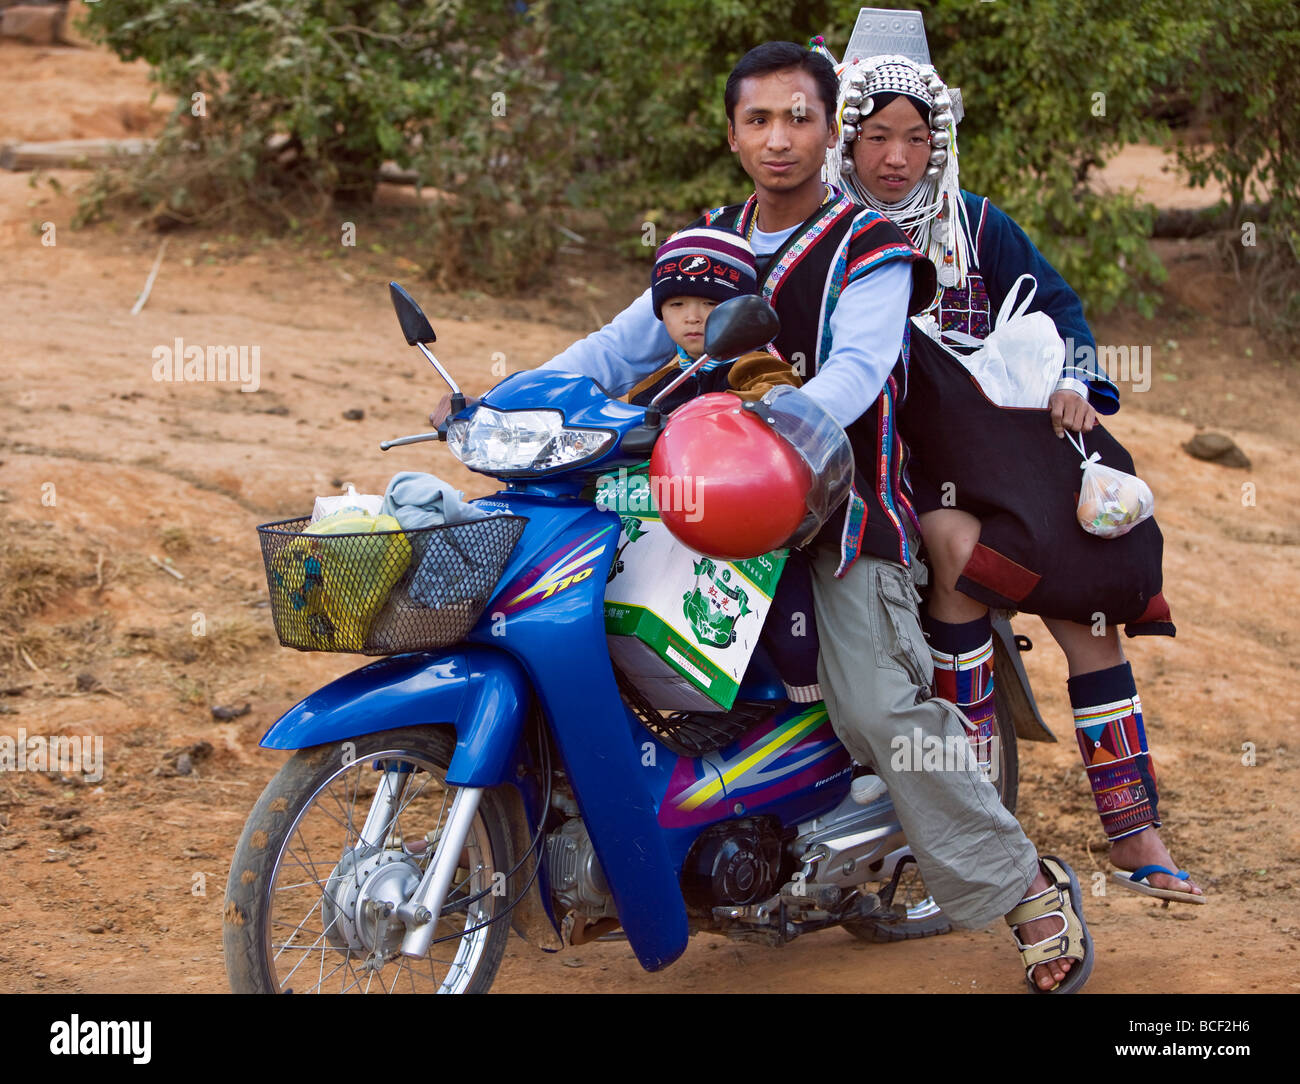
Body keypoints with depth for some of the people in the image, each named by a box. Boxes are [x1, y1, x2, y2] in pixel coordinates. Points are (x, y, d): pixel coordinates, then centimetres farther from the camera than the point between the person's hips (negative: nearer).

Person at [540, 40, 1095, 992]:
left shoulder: (869, 249, -5)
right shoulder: (710, 244, 14)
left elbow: (853, 373, -20)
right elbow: (623, 346, 11)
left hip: (843, 505, -6)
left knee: (881, 708, -21)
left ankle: (1031, 886, -9)